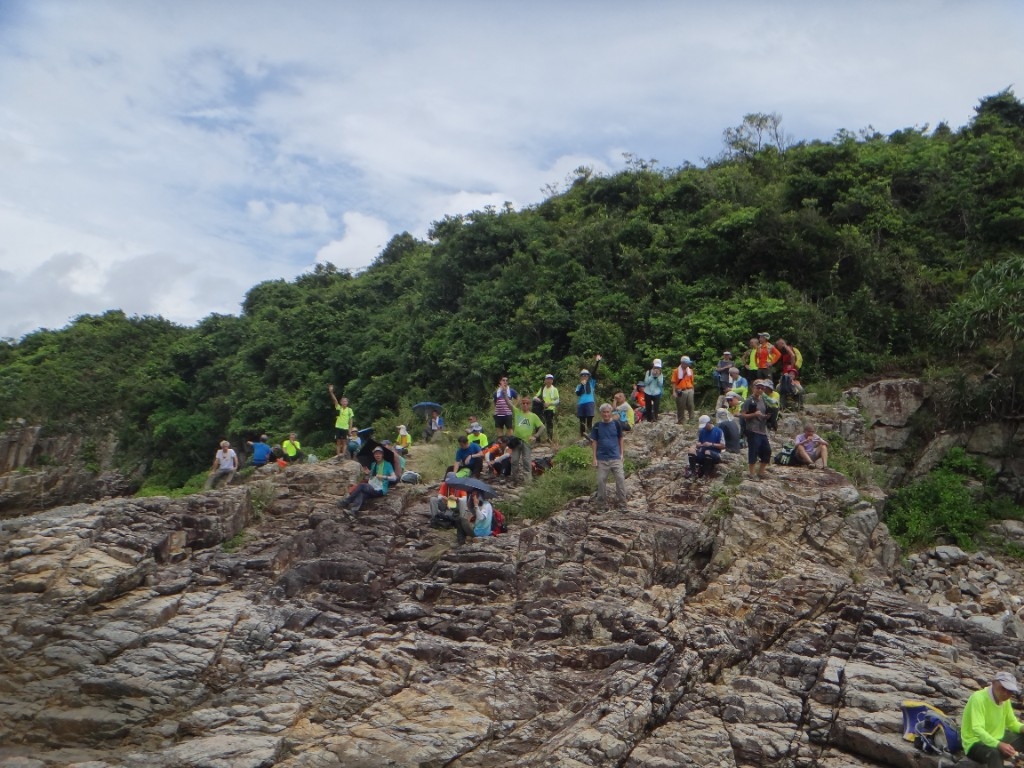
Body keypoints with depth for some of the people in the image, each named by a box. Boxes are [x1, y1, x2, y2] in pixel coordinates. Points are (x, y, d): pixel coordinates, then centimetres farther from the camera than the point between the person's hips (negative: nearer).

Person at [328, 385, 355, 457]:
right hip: (338, 427, 0)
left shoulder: (349, 410, 2)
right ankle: (338, 455, 4)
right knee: (338, 442, 1)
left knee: (344, 442, 3)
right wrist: (331, 392, -27)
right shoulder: (338, 408, 1)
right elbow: (335, 400, -13)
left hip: (345, 428, 0)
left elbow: (351, 420, 4)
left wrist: (350, 429, -2)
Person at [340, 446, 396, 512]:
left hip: (380, 490, -5)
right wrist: (367, 474, 3)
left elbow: (394, 478, -7)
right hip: (371, 488, 5)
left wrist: (383, 477, -21)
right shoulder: (373, 464, 18)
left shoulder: (387, 464, 1)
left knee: (361, 485, -26)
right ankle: (354, 509, -49)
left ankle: (345, 502, -20)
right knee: (362, 494, -30)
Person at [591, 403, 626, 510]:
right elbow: (594, 442, 4)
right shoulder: (597, 426, 1)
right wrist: (594, 458, 0)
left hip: (615, 458, 0)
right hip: (602, 459, 1)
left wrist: (621, 454, 4)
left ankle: (622, 503, 6)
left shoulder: (616, 424, -1)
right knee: (601, 481, 4)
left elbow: (620, 439, 8)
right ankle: (600, 504, 15)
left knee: (621, 480, -4)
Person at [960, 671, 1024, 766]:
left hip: (996, 742, 9)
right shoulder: (978, 698, -22)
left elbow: (1011, 723, 12)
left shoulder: (1005, 700, 3)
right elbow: (977, 729, -31)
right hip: (975, 744, -9)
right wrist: (999, 744, -46)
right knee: (995, 754, -38)